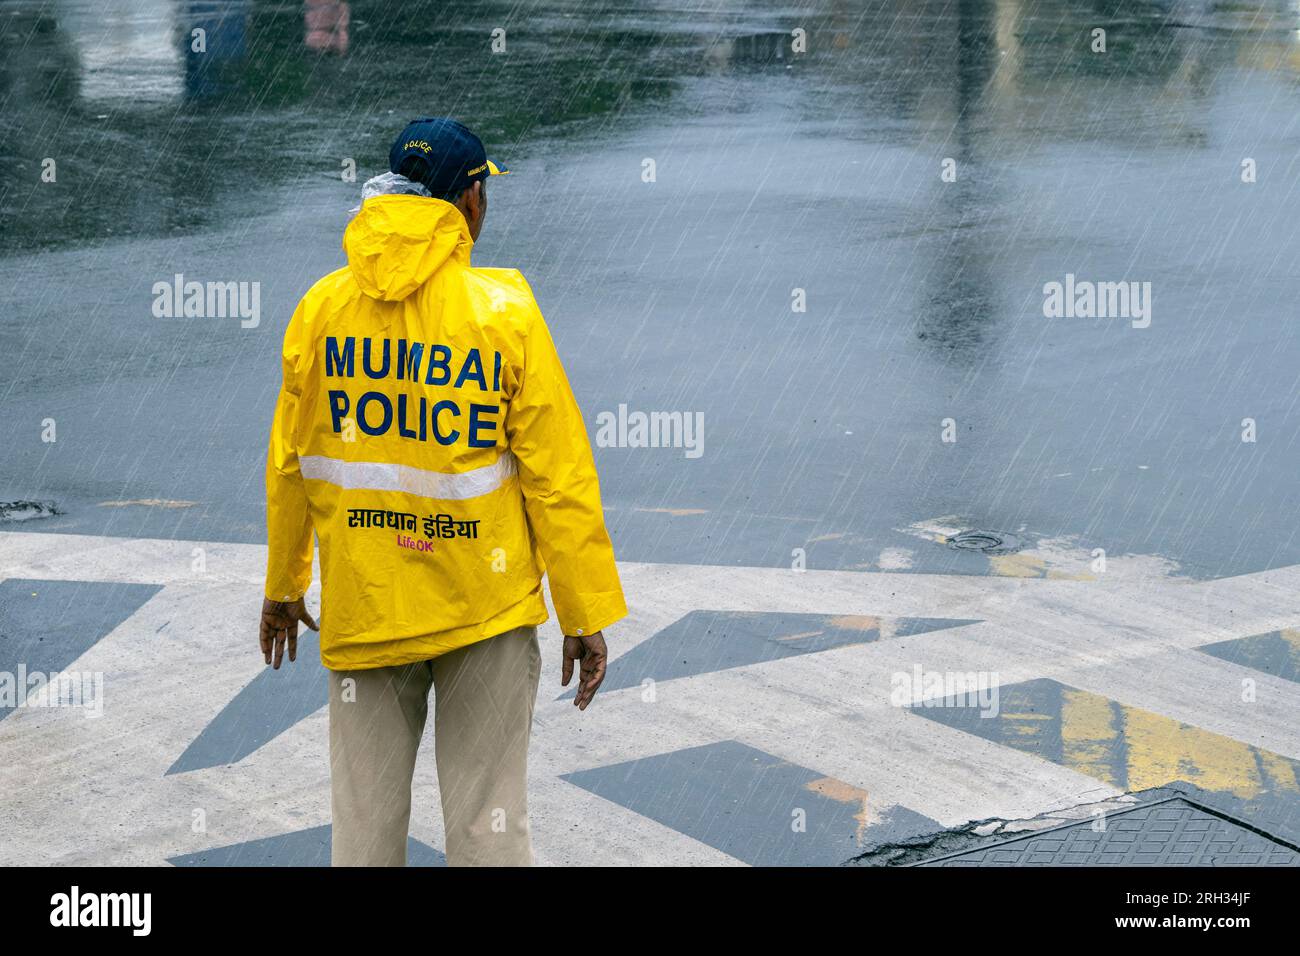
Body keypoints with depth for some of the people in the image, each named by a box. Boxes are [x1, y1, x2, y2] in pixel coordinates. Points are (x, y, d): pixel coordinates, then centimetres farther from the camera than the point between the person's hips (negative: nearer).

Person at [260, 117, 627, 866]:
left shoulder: (324, 307, -2)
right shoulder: (504, 311, -10)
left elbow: (290, 465, 5)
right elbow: (559, 474, -9)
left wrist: (283, 588, 19)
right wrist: (588, 615, -1)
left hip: (362, 608, 3)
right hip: (487, 607, -2)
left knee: (364, 822, 12)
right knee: (488, 824, 6)